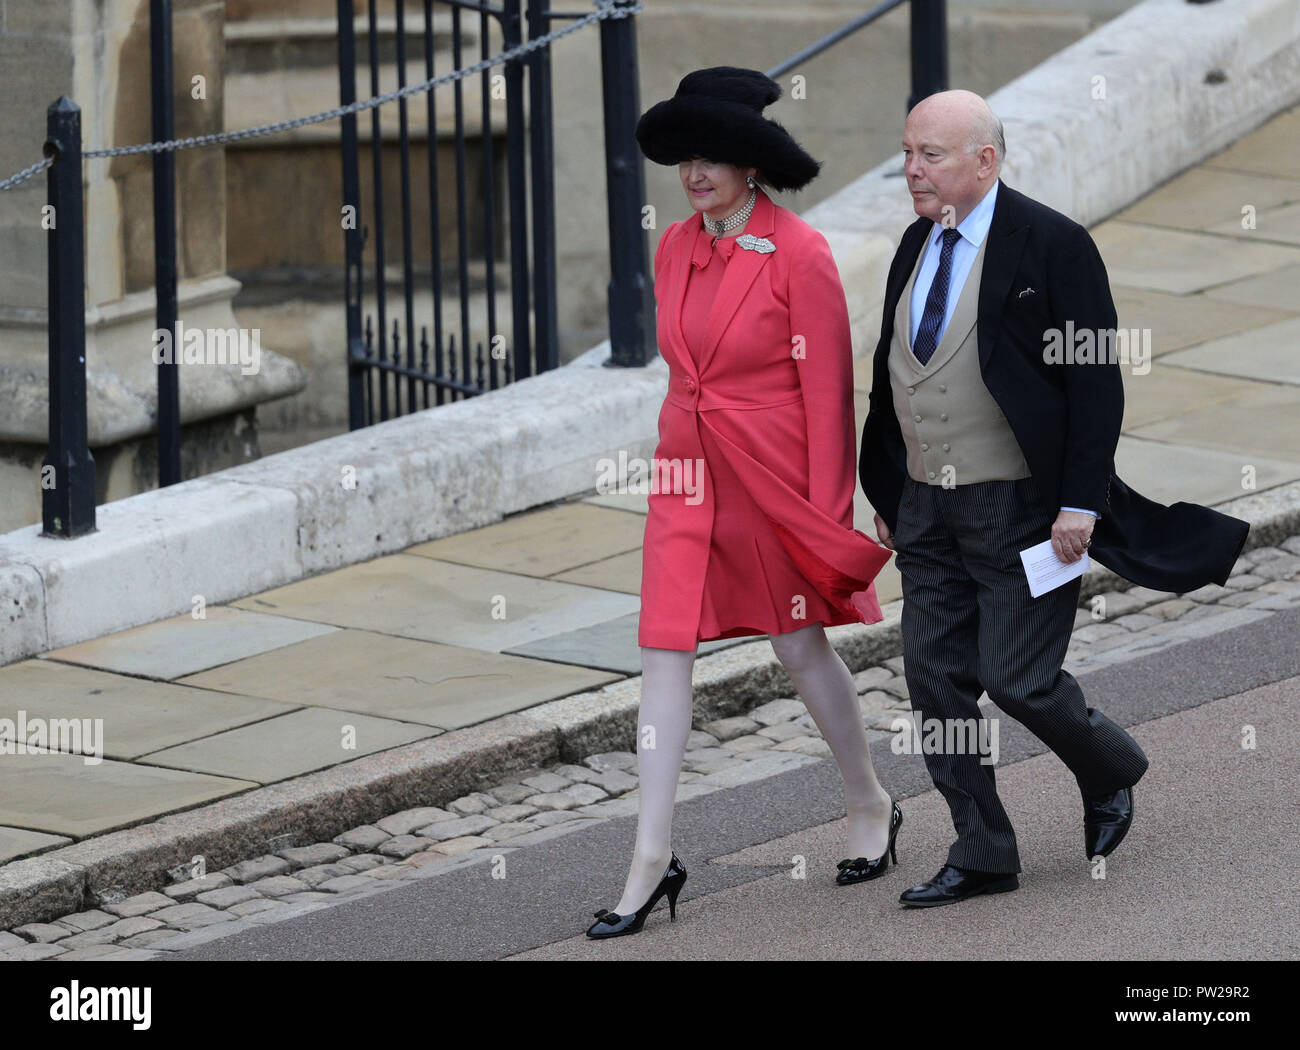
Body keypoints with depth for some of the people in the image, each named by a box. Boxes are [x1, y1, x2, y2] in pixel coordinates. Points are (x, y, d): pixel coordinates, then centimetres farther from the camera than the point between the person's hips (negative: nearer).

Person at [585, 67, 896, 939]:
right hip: (687, 474, 5)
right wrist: (683, 453, 16)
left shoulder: (799, 254, -13)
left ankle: (871, 807, 32)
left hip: (775, 474, -5)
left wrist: (828, 516, -12)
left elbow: (827, 387, -11)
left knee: (801, 643, 9)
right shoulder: (675, 248, 5)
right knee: (665, 648, -2)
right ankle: (653, 859, -2)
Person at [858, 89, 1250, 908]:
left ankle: (1111, 772, 23)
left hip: (1020, 507, -7)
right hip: (928, 506, 7)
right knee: (937, 680, 4)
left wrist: (1081, 503, -17)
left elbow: (1097, 383, -13)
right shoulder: (917, 246, 10)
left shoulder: (1053, 246, -12)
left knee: (1018, 679, -6)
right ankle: (981, 855, 13)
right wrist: (888, 495, 17)